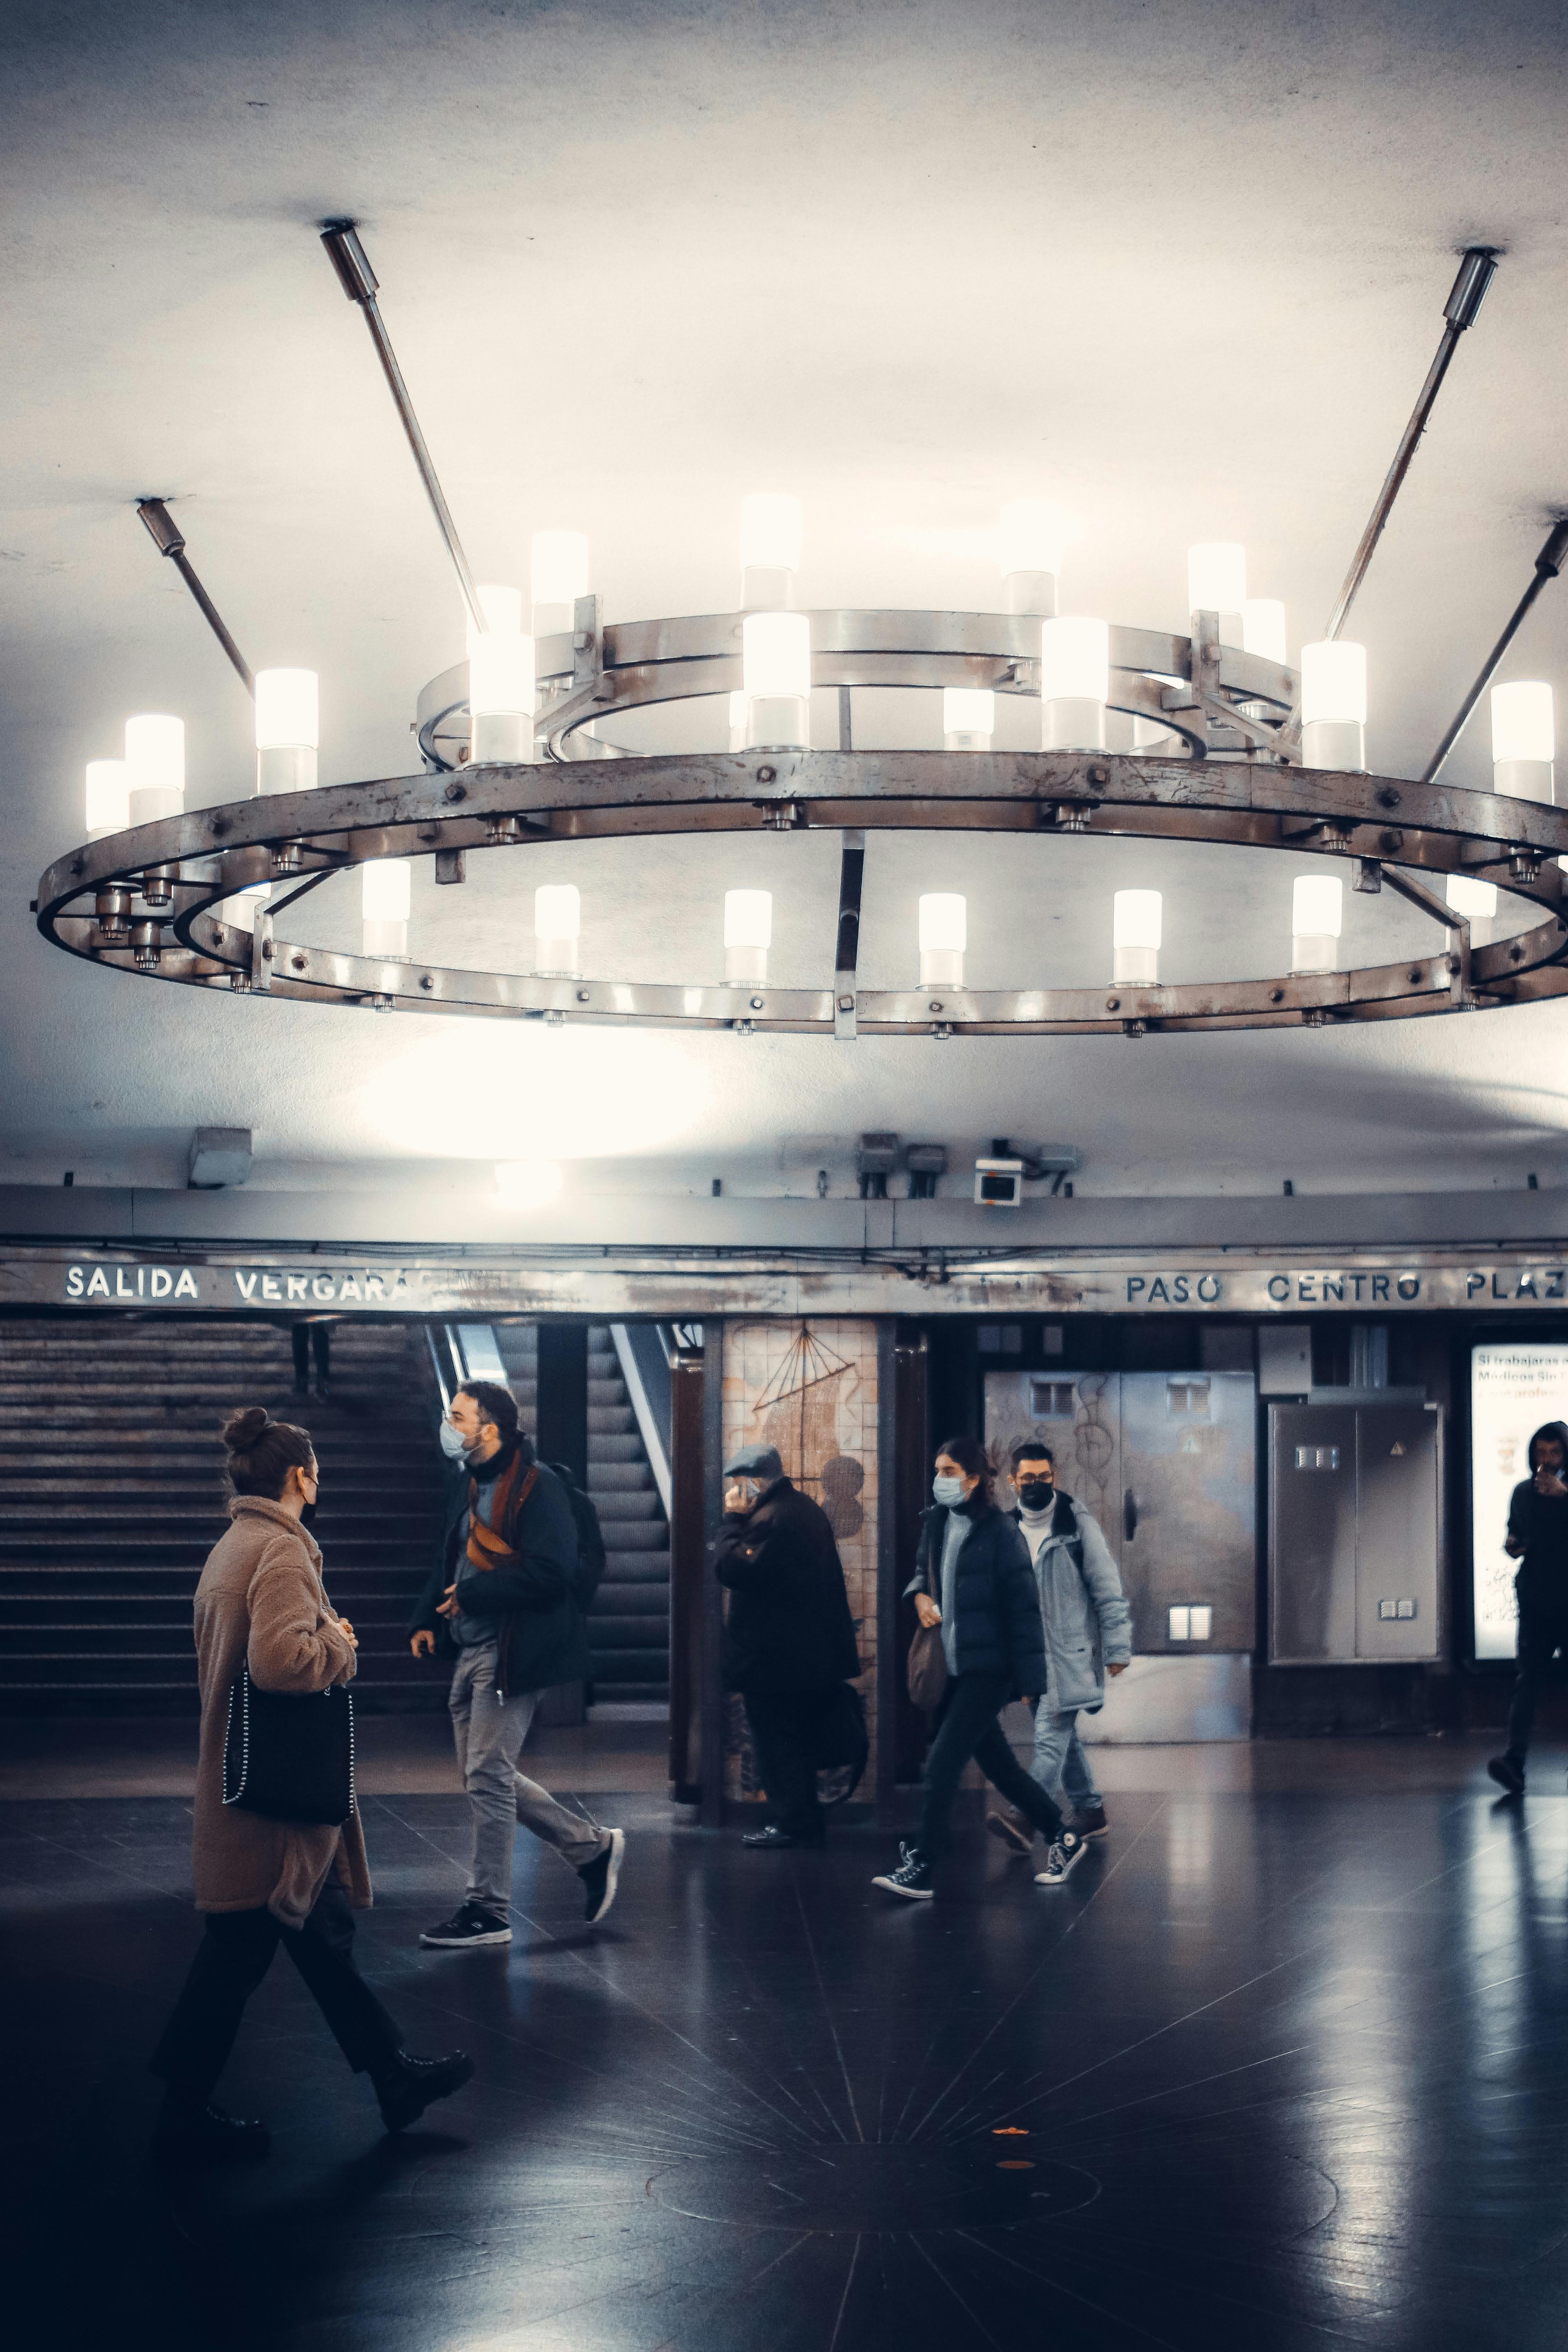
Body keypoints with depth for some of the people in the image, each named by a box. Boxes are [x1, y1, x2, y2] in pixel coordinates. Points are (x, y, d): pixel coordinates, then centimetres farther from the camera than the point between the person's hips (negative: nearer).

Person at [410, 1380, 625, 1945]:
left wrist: (472, 1595, -17)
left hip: (513, 1655, -10)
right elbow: (449, 1562, 22)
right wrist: (426, 1620, 6)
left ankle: (488, 1910, 2)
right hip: (473, 1652, 10)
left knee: (487, 1775, -7)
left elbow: (549, 1571, -22)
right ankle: (593, 1846, 25)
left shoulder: (537, 1486, -14)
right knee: (488, 1776, 13)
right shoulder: (470, 1487, 15)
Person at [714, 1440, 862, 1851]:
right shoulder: (809, 1509, 12)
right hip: (814, 1652, 10)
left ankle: (792, 1823, 0)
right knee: (798, 1739, 17)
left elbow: (732, 1569, -23)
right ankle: (808, 1820, 22)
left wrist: (733, 1519, -15)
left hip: (772, 1658, -10)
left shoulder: (768, 1519, -21)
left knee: (776, 1743, -1)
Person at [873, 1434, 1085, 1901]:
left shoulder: (1000, 1533, -12)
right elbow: (923, 1568, 27)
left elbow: (1024, 1606, -12)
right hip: (952, 1668, 8)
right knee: (998, 1764, 15)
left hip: (988, 1670, -8)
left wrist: (1029, 1679, -13)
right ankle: (1063, 1838, 30)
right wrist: (921, 1595, 2)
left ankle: (920, 1870, -8)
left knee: (942, 1765, -12)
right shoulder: (936, 1524, 8)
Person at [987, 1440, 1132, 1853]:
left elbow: (1108, 1590, -5)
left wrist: (1117, 1648, -7)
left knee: (1051, 1733, -14)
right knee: (1063, 1734, 12)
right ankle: (1089, 1810, 24)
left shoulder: (1077, 1524, -6)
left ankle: (1027, 1818, -23)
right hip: (1031, 1652, 6)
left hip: (1071, 1651, -6)